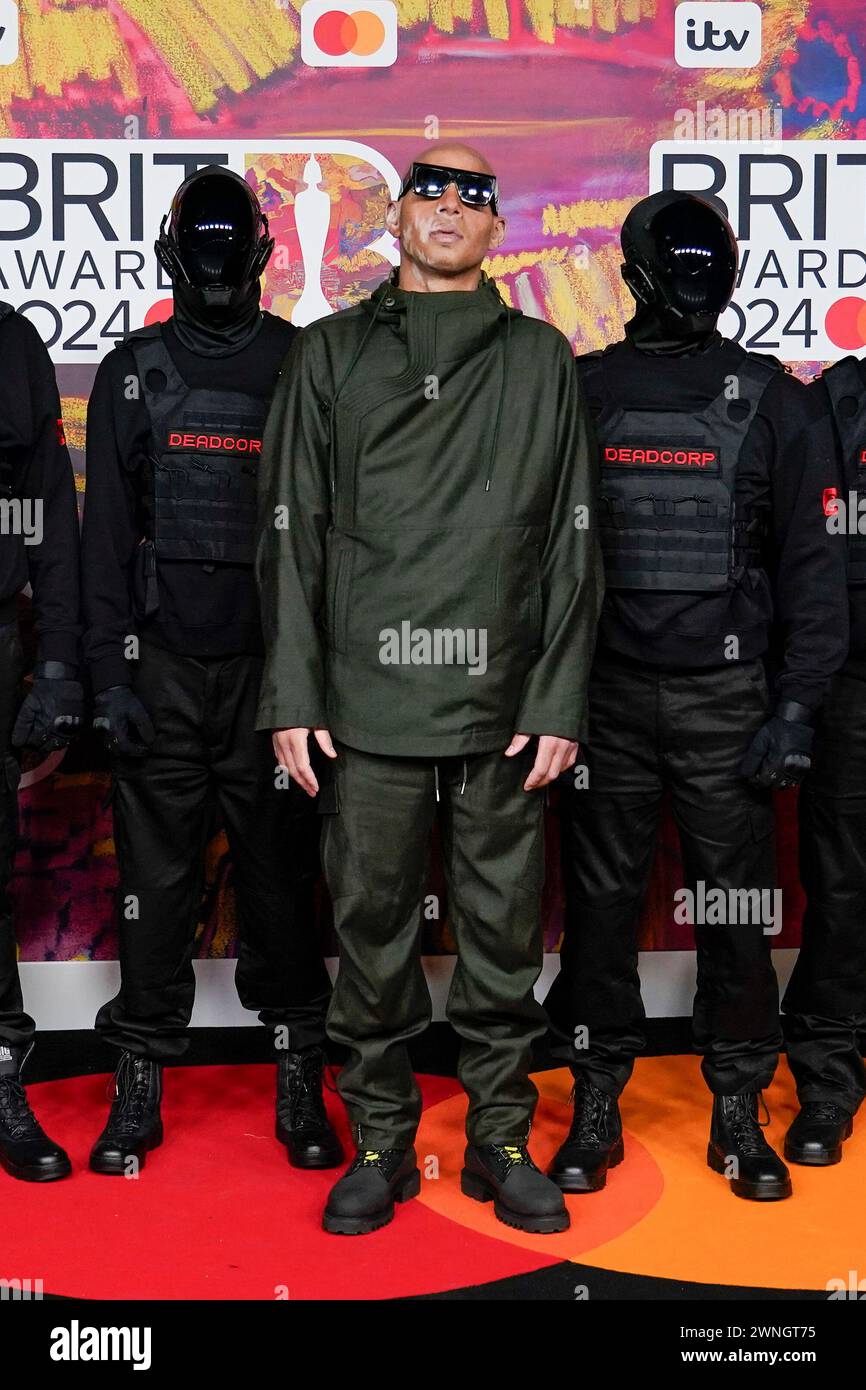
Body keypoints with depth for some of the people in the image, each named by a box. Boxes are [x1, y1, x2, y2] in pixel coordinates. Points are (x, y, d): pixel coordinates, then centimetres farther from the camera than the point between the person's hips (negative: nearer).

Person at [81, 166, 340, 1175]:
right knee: (156, 876, 5)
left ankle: (299, 1082, 17)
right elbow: (106, 532, 5)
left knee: (281, 872, 4)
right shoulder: (133, 373, 8)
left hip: (271, 664, -1)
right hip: (162, 665, 1)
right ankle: (140, 1084, 17)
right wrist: (109, 671, -2)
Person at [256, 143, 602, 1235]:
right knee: (373, 925, 6)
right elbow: (291, 532, 6)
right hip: (368, 703, 0)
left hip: (504, 703, 0)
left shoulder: (540, 360, 11)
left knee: (502, 930, 7)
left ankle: (501, 1137, 23)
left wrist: (559, 699, -1)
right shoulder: (332, 354, 10)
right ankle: (379, 1139, 22)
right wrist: (293, 694, -2)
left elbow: (571, 542, 7)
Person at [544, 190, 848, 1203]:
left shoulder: (770, 400, 4)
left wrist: (795, 705, -6)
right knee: (600, 900, 7)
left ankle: (739, 1113, 20)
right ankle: (596, 1108, 20)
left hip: (726, 698, 0)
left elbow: (809, 560, 2)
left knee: (736, 907, 5)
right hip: (604, 692, 1)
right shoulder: (579, 392, 6)